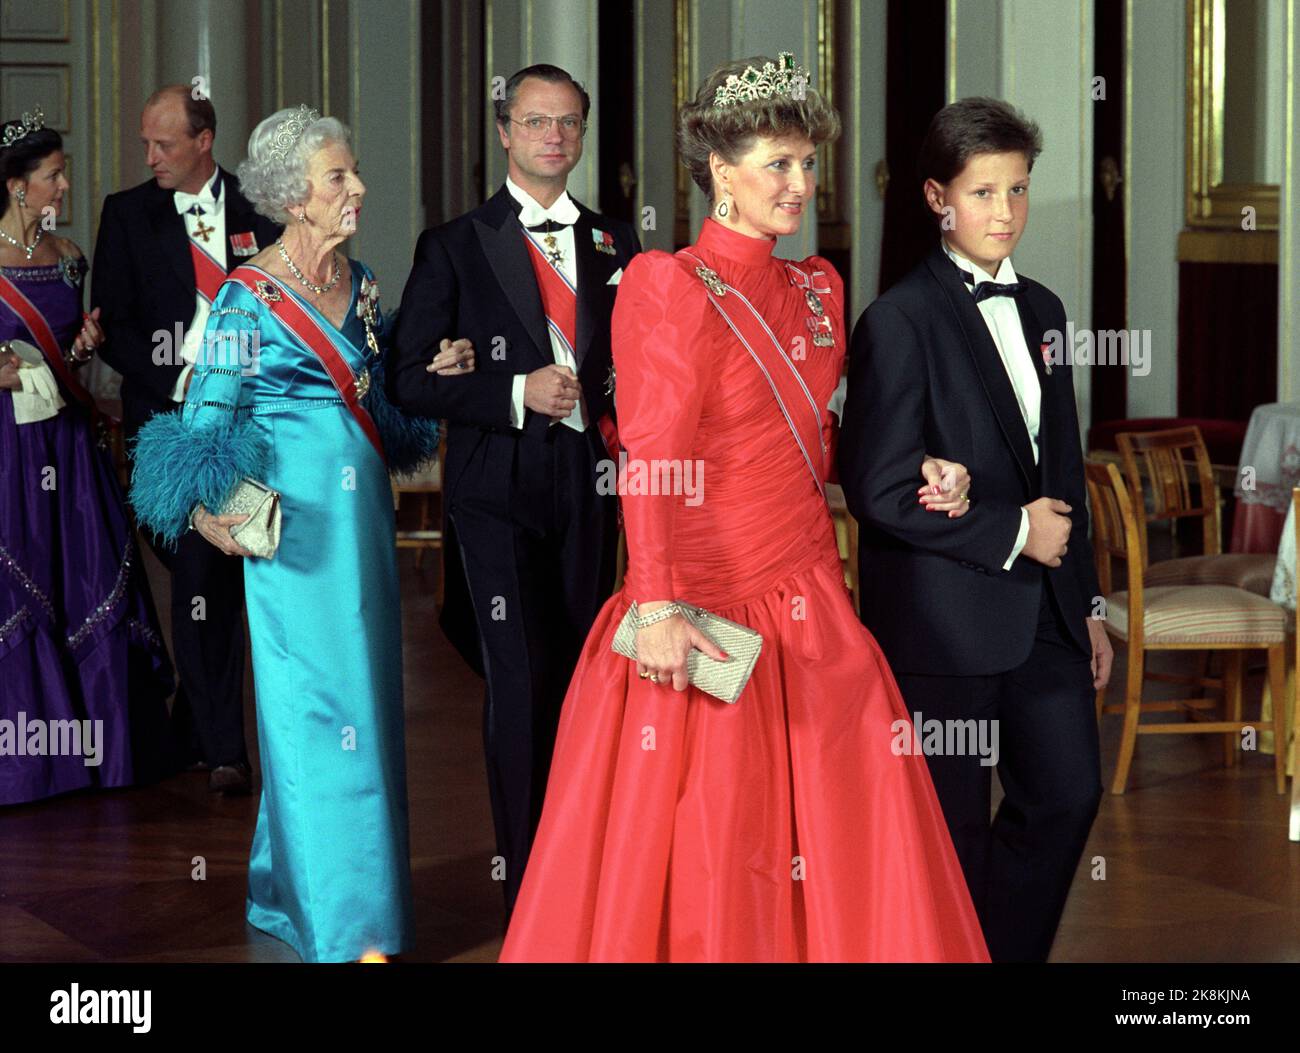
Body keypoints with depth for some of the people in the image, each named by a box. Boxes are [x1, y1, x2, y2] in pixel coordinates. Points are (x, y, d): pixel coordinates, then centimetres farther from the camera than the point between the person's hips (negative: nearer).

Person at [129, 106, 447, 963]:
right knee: (321, 703, -6)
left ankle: (289, 886, 26)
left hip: (364, 510, 7)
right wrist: (211, 509, -25)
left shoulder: (360, 283, 10)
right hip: (297, 521, -7)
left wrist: (433, 378, 4)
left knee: (362, 691, 11)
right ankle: (346, 925, 0)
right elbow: (210, 417, -12)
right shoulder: (250, 297, -10)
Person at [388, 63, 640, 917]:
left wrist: (623, 417, -4)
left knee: (581, 678, 8)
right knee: (522, 682, -9)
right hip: (498, 491, -3)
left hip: (590, 486, 3)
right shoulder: (455, 247, 2)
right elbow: (411, 380, -3)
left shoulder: (616, 245, 12)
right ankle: (528, 879, 0)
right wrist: (518, 392, -14)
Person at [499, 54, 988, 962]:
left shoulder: (816, 288, 12)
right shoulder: (670, 287, -8)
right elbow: (649, 461, -15)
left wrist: (914, 478, 5)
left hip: (812, 605, 6)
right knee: (698, 846, 1)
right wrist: (658, 607, -24)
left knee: (849, 837, 4)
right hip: (707, 614, -6)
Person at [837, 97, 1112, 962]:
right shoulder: (900, 321, -11)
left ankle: (1006, 950, 22)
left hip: (1042, 610, 7)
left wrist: (1085, 603, 16)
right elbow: (878, 489, -17)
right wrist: (1009, 533, -14)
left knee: (1069, 793, 7)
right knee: (953, 826, 2)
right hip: (944, 618, -7)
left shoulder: (1042, 309, 12)